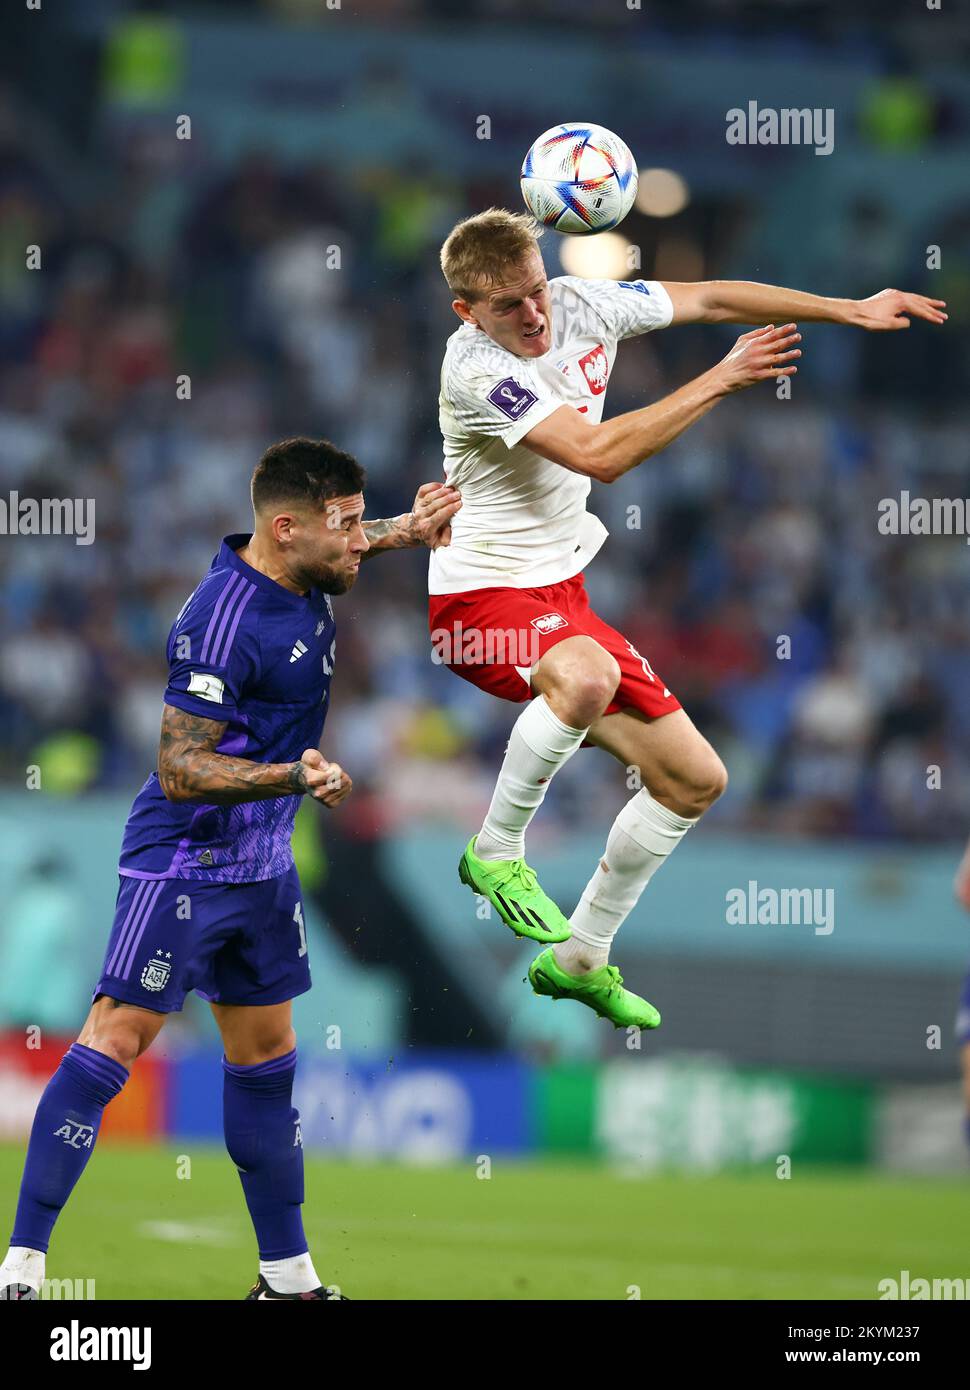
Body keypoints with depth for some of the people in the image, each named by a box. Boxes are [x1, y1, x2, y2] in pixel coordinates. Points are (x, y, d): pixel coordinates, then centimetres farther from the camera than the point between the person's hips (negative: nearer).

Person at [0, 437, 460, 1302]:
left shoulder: (300, 579, 3)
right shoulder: (225, 622, -24)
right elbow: (179, 770, -25)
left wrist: (404, 533, 17)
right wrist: (295, 775, -34)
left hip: (262, 864, 9)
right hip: (184, 862, -9)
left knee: (266, 1055, 12)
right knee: (118, 1038, -13)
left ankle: (288, 1277, 19)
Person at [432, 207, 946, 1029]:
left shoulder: (582, 305, -3)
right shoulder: (476, 369, -23)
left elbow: (709, 299, 10)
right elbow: (598, 456, -31)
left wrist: (850, 310, 10)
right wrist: (722, 381, -26)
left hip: (563, 591, 8)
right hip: (482, 596, -8)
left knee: (695, 779, 9)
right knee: (586, 675, -42)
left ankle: (580, 958, 24)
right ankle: (496, 852, -21)